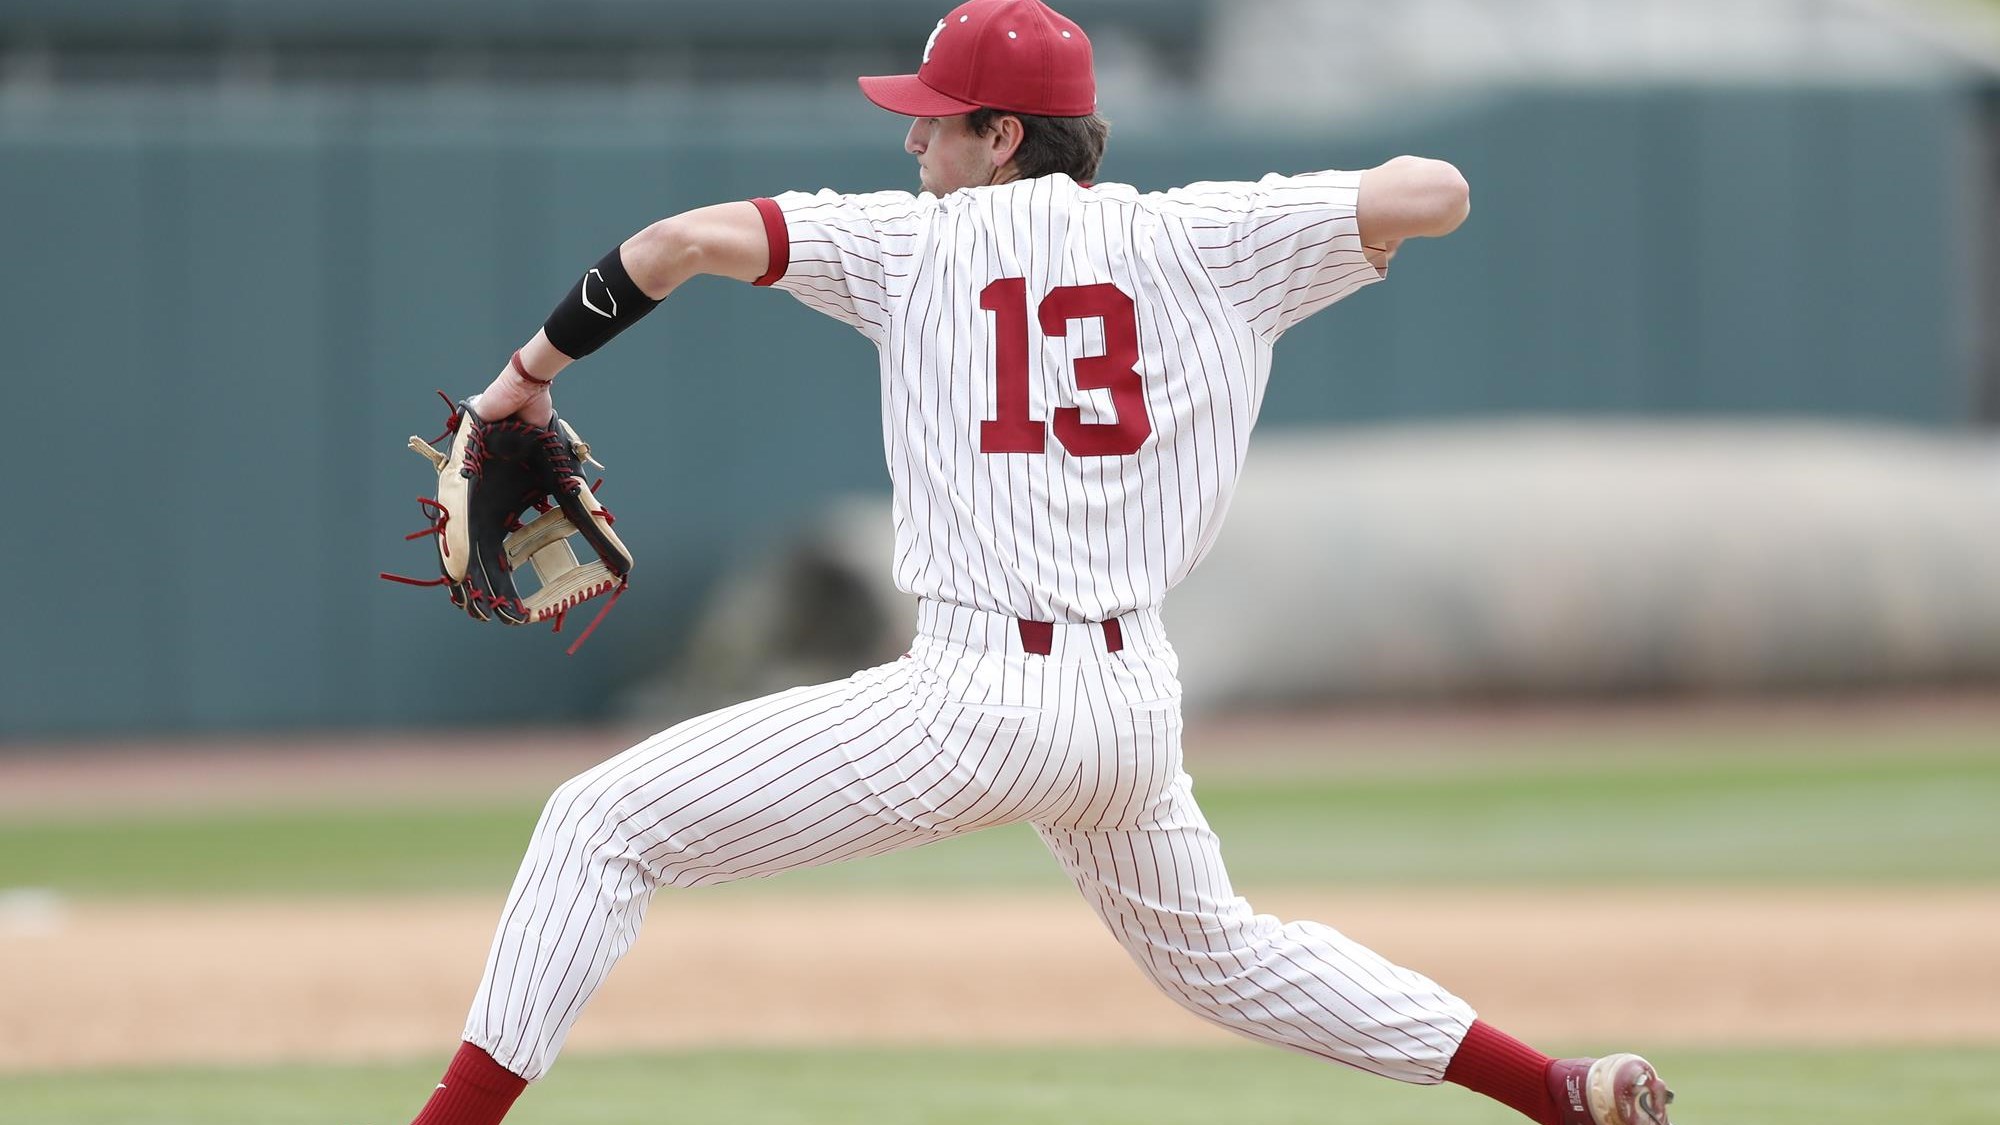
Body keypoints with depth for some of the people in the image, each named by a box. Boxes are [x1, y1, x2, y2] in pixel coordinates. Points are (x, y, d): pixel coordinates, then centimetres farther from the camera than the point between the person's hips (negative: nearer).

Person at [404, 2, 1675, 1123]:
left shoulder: (923, 242, 2)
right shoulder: (1202, 240, 7)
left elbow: (687, 239, -5)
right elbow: (1436, 192, 4)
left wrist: (536, 366, 7)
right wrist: (1360, 231, 26)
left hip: (977, 700, -5)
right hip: (1137, 702, 5)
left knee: (602, 824, 1)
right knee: (1222, 956, 31)